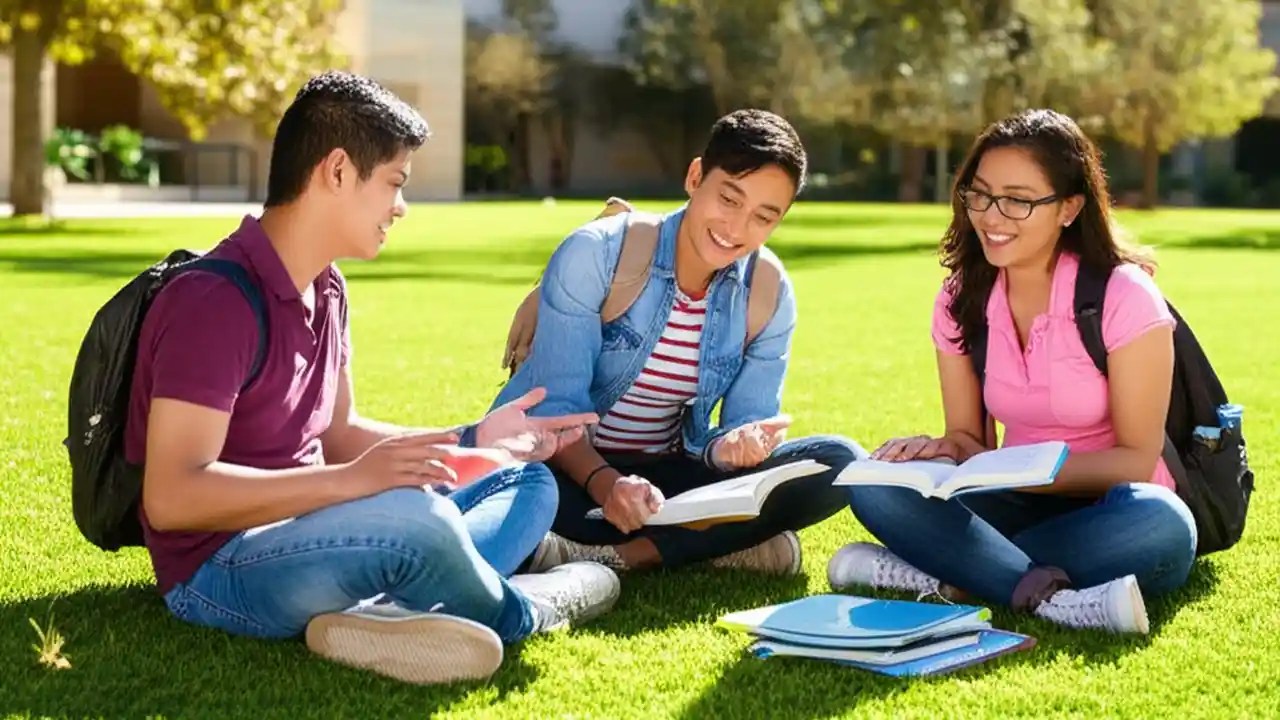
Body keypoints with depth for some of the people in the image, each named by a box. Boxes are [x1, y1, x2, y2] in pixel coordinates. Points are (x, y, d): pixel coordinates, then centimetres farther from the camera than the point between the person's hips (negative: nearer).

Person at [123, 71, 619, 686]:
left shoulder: (325, 290, 9)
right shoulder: (216, 301, -21)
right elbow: (171, 497, -26)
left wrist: (473, 438, 9)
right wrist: (352, 481, -30)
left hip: (304, 527, 10)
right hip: (219, 568, -10)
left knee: (530, 483, 11)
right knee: (414, 514, -37)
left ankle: (390, 612, -19)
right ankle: (519, 612, -4)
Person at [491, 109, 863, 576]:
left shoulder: (769, 296, -3)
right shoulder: (596, 253, -15)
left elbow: (748, 423, -3)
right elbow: (555, 406, -20)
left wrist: (732, 447, -29)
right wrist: (604, 483, -40)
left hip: (668, 473, 4)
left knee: (839, 462, -18)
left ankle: (614, 556, -26)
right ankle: (719, 543, -24)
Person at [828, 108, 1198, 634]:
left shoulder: (1124, 297, -13)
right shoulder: (961, 300, 0)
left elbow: (1136, 458, -13)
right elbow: (968, 436, 5)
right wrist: (944, 452, -20)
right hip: (1020, 506, 4)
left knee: (1159, 525, -39)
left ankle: (945, 576, -30)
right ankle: (1048, 596, -36)